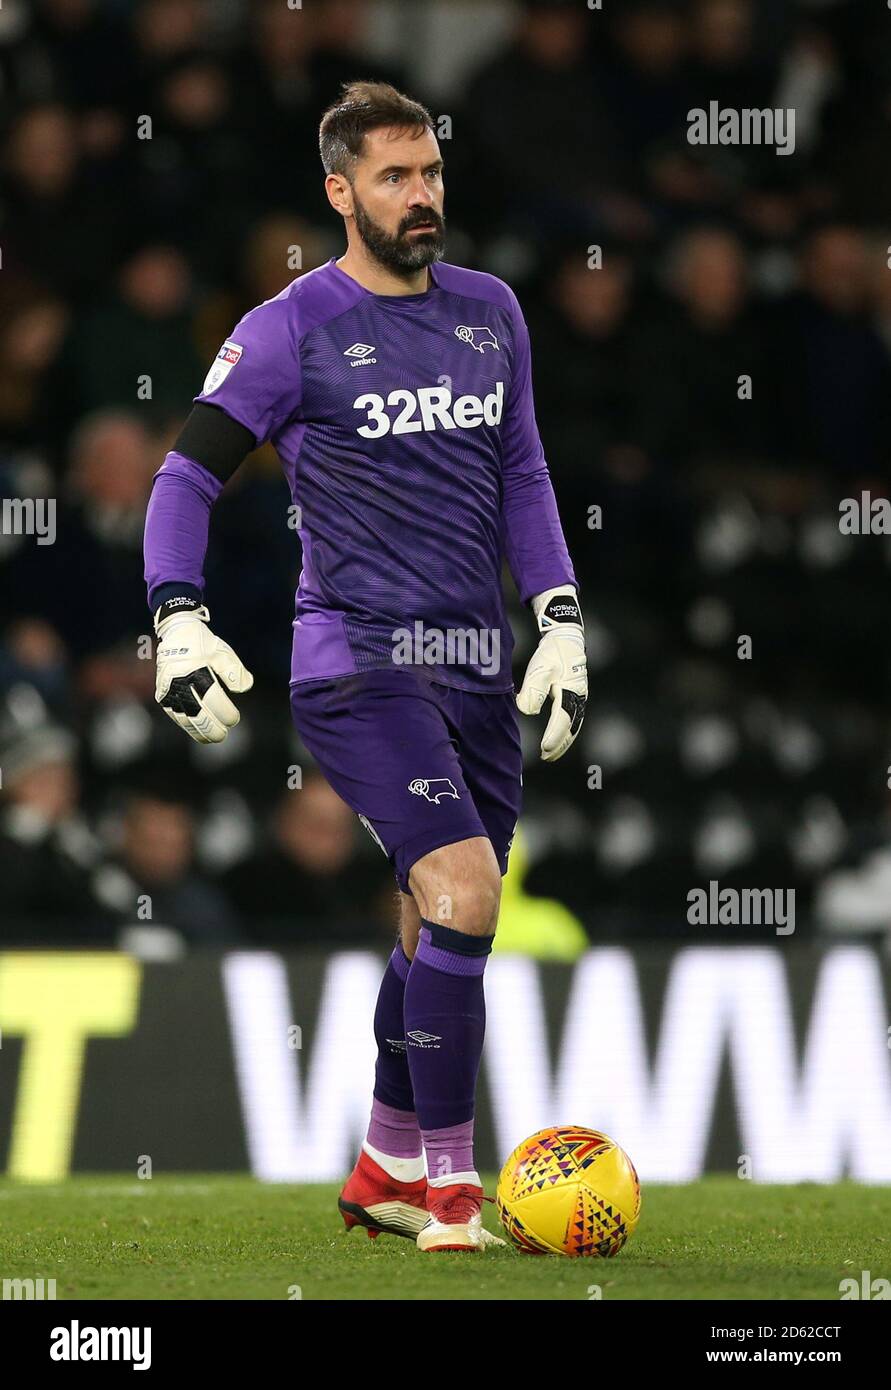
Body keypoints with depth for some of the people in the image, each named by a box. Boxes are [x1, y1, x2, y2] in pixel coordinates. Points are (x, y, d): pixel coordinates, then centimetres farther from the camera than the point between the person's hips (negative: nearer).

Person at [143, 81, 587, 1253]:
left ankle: (383, 1173, 27)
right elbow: (188, 474, -2)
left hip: (477, 668, 6)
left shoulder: (490, 310, 12)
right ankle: (451, 1186, -13)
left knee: (443, 929, 11)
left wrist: (561, 623, 11)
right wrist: (179, 624, -14)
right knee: (464, 891, -20)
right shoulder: (293, 330, -5)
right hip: (359, 661, -6)